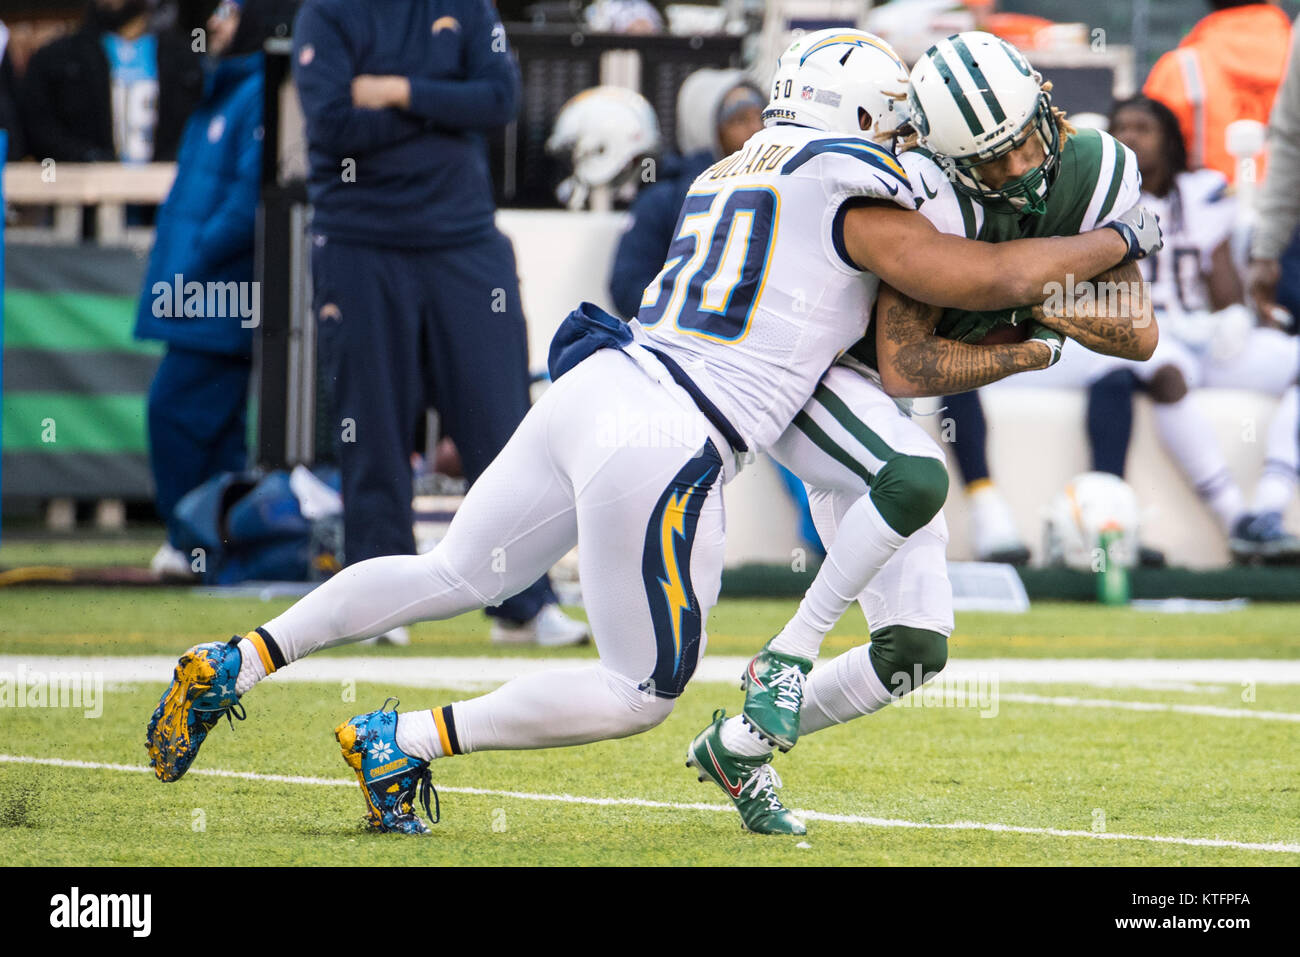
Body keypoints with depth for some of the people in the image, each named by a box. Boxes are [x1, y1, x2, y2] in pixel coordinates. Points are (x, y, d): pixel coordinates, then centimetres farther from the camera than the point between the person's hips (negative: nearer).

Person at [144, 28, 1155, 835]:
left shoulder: (731, 175, 22)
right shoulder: (852, 192, -3)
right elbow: (985, 278, -7)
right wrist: (1109, 244, 8)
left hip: (595, 388, 8)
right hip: (661, 447, -8)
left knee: (453, 576, 25)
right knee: (641, 691, 6)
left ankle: (235, 665, 16)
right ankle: (407, 741, 3)